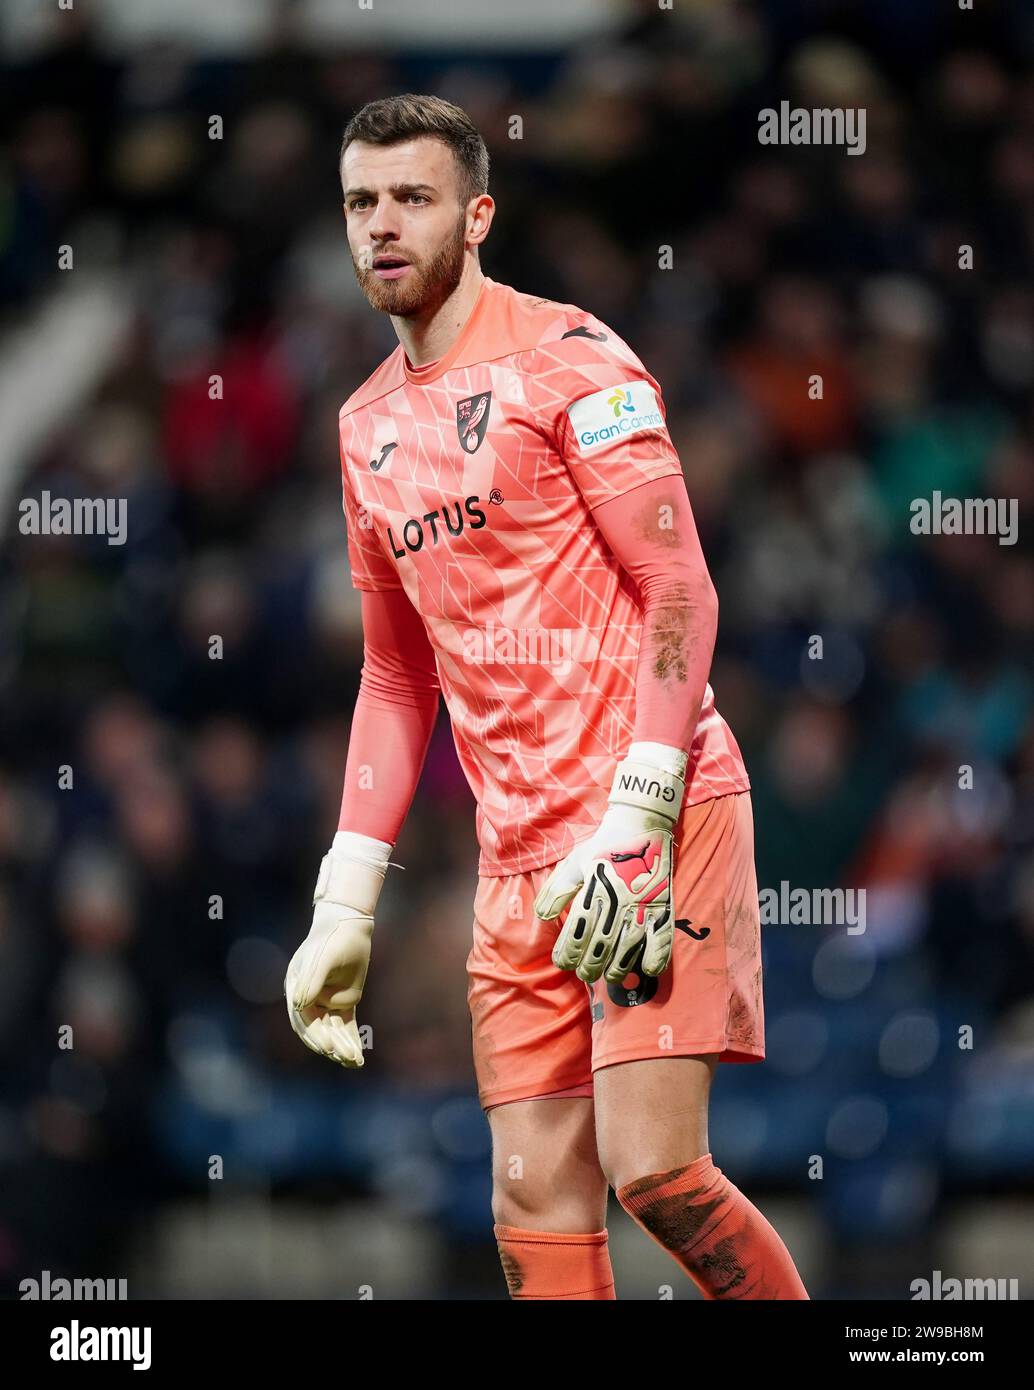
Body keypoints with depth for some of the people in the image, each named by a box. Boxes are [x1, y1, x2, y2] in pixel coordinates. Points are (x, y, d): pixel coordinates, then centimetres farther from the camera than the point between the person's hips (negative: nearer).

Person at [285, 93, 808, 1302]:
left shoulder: (566, 359, -3)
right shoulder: (369, 428, 18)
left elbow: (680, 594, -9)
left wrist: (631, 825, -18)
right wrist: (344, 908, 19)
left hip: (658, 816, -6)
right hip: (518, 859, 6)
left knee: (651, 1170, -15)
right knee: (537, 1203, -2)